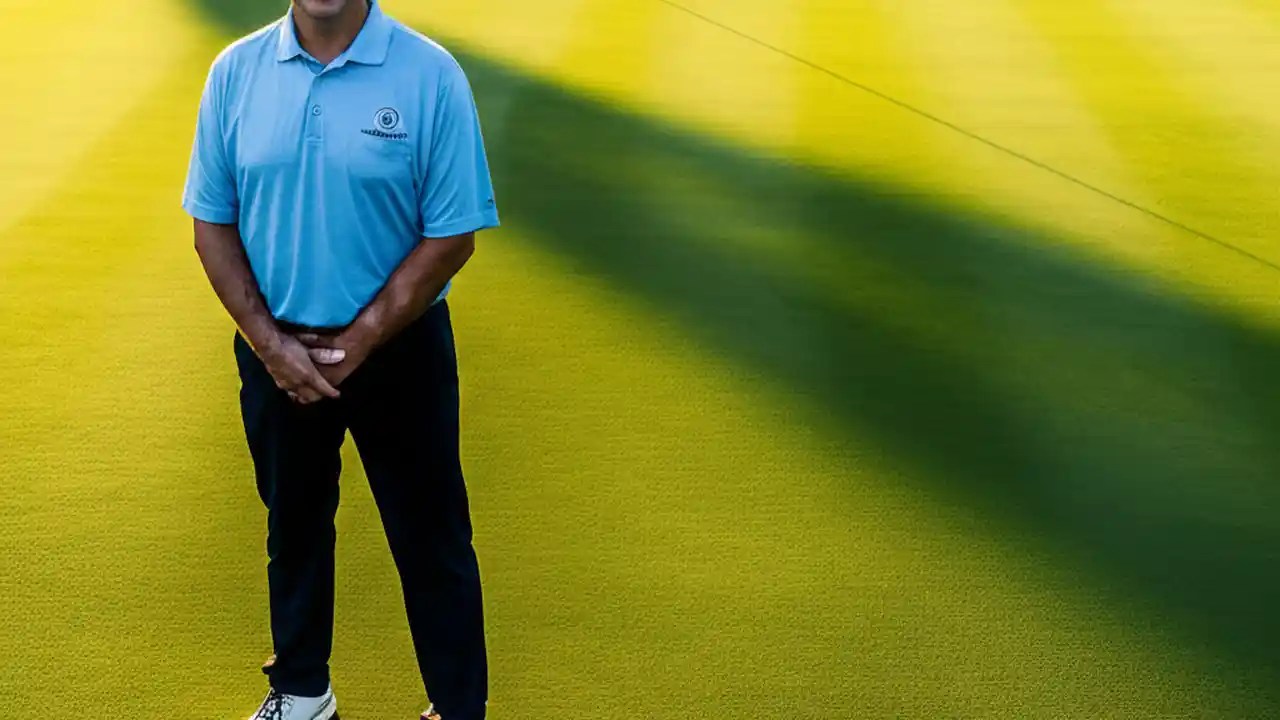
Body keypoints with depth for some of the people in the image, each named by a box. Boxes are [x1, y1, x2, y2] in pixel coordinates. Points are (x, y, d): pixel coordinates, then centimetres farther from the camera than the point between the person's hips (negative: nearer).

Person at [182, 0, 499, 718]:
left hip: (397, 348, -3)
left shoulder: (429, 74, -14)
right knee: (294, 525, 20)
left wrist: (360, 341, -13)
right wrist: (270, 342, -8)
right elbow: (213, 225, 0)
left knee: (431, 538, 7)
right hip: (276, 350, 3)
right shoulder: (236, 71, -4)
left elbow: (452, 237, -12)